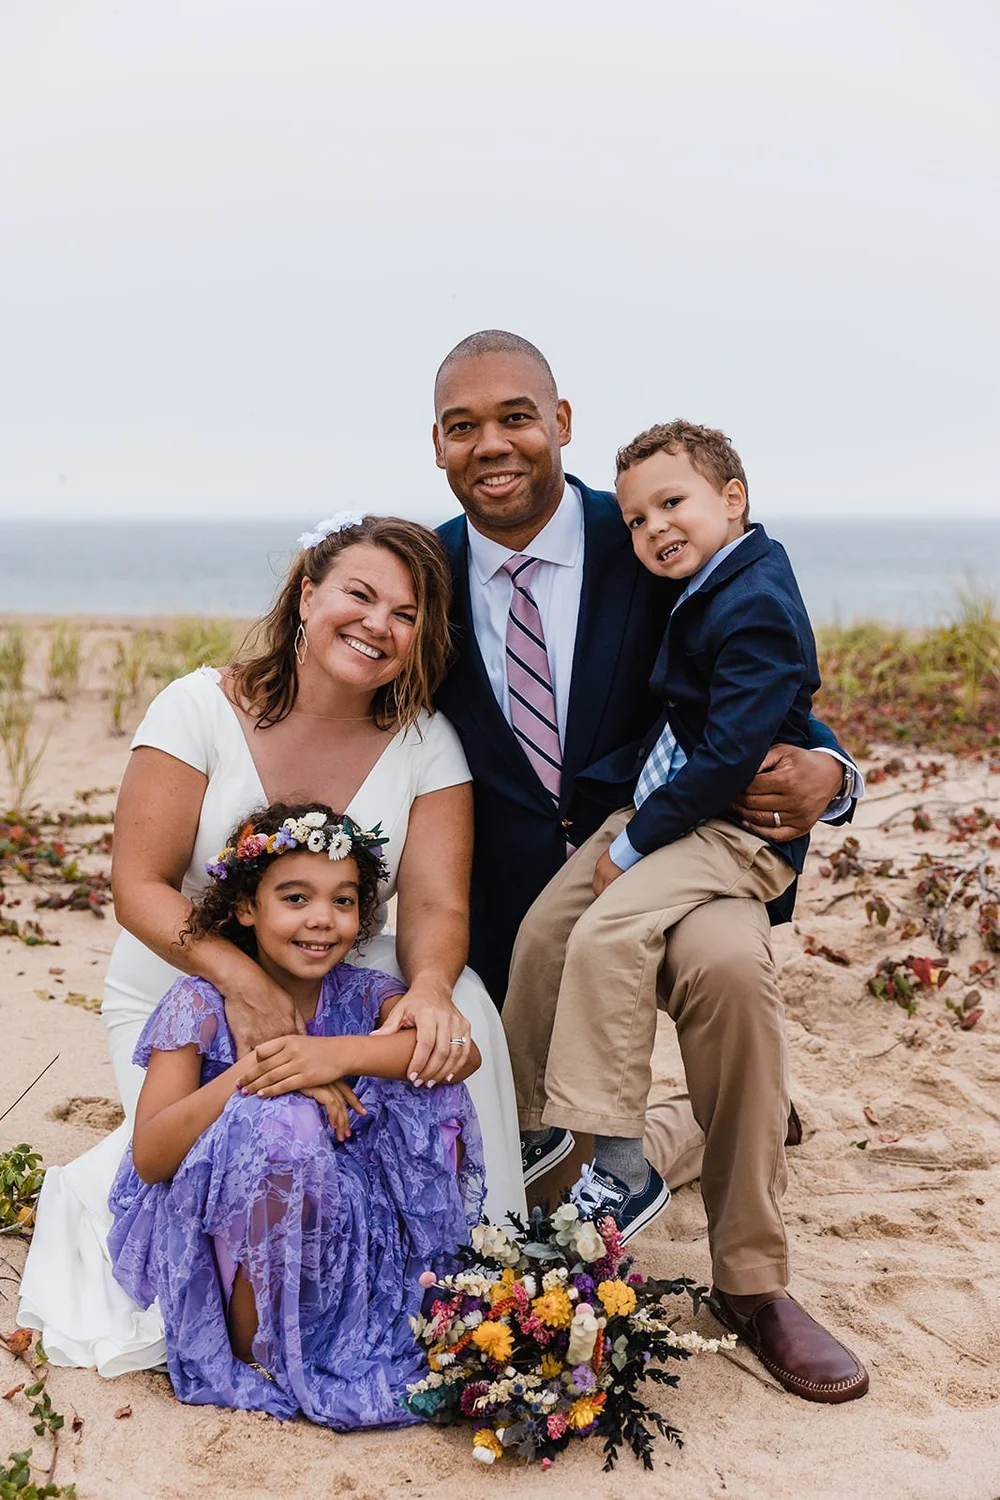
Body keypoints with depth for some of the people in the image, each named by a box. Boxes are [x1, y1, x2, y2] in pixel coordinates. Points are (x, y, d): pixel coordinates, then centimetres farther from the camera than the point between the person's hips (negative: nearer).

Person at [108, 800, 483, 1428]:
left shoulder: (361, 993, 0)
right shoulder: (200, 1004, -11)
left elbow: (462, 1052, -19)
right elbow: (150, 1158, -19)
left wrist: (343, 1054, -33)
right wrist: (251, 1071, -30)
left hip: (344, 1215, 4)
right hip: (212, 1235, -3)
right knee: (282, 1119, -32)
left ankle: (415, 1297, -1)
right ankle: (252, 1347, -12)